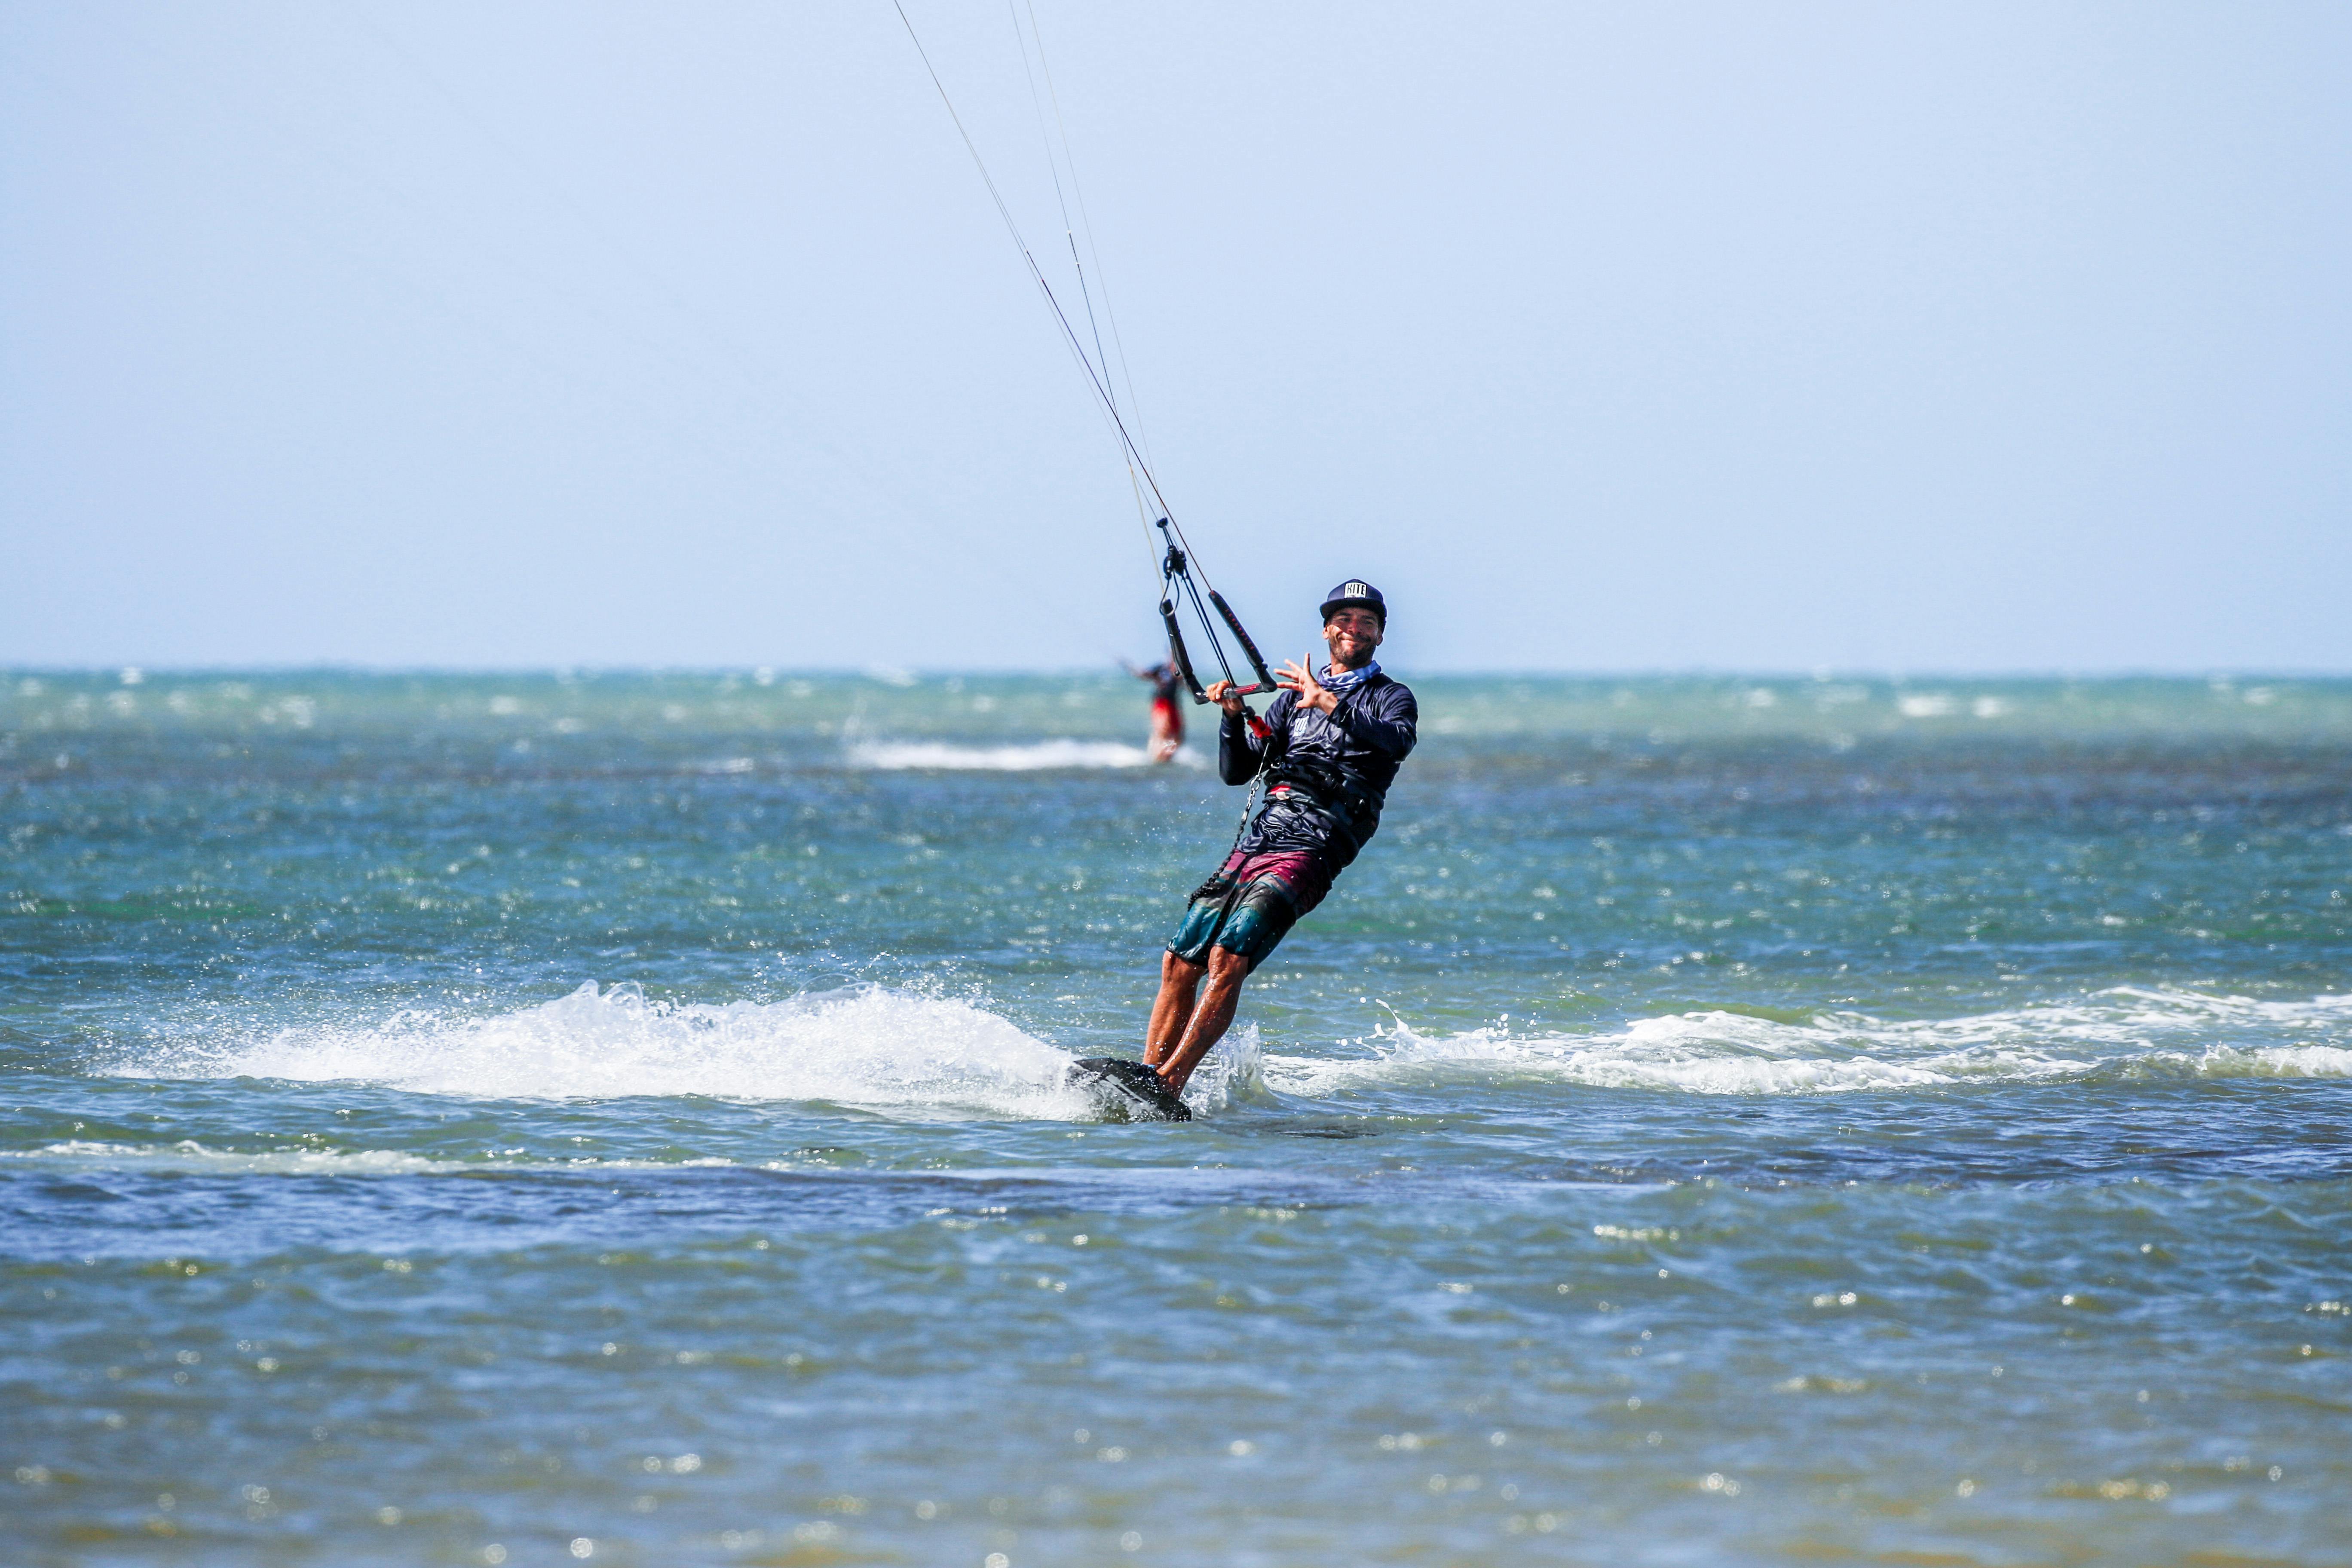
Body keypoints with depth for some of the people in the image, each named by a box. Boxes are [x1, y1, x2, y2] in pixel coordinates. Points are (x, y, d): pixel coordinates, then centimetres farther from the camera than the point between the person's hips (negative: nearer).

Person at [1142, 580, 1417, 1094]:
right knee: (1180, 963, -5)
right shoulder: (1296, 694, 24)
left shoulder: (1392, 698, 9)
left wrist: (1330, 704, -22)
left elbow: (1399, 741, -15)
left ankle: (1166, 1087, -27)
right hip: (1255, 841, 6)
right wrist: (1234, 716, 1)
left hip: (1313, 847, -6)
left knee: (1227, 961, -23)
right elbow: (1236, 771, 19)